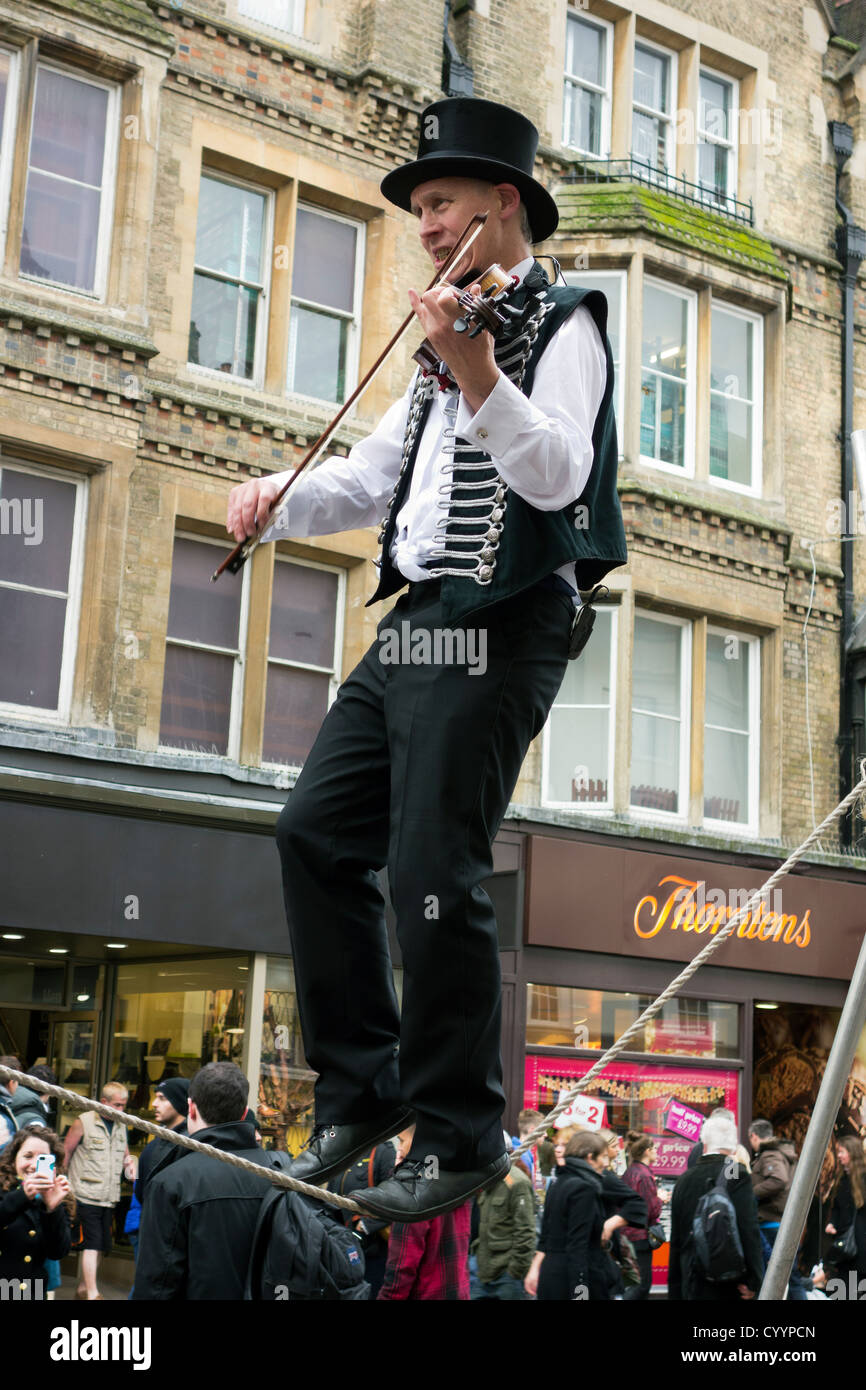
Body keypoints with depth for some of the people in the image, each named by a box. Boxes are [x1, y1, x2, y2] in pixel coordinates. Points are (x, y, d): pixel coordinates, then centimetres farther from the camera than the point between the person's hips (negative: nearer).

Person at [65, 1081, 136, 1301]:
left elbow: (125, 1155, 25)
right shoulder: (84, 1122, -5)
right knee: (92, 1243, -11)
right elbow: (65, 1153, -2)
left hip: (108, 1197, 6)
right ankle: (92, 1293, -10)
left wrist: (130, 1164, 3)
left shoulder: (120, 1126, 13)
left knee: (100, 1245, 10)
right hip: (87, 1194, -6)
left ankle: (82, 1288, 23)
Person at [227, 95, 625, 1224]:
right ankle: (363, 1088, 15)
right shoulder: (451, 333, 24)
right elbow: (376, 476, 25)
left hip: (498, 629, -9)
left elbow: (559, 475, -19)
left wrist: (480, 378, -35)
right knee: (317, 832, 5)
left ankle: (463, 1139, 2)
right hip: (417, 622, 9)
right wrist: (277, 499, 8)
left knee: (435, 876, -11)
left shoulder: (560, 321, -2)